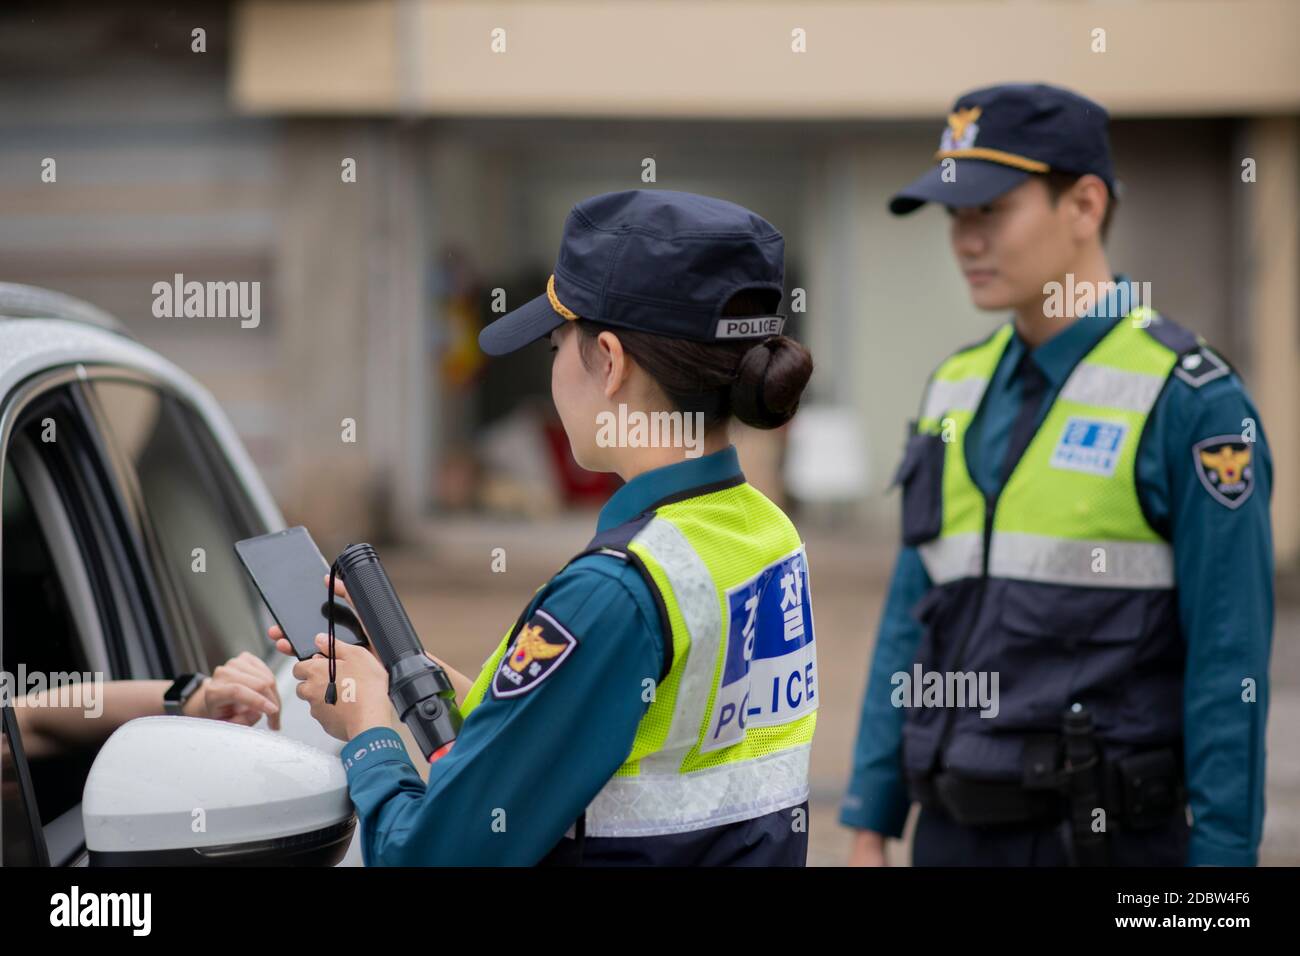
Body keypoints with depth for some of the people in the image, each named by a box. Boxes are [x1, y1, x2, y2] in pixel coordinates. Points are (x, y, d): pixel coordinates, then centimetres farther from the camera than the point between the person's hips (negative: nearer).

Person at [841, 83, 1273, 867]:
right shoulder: (957, 389, 11)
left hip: (1106, 836, -6)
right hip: (953, 832, 6)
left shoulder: (1188, 400, -10)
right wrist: (870, 827, 10)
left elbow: (1229, 665, -12)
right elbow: (910, 626, 13)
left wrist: (1222, 854, -15)